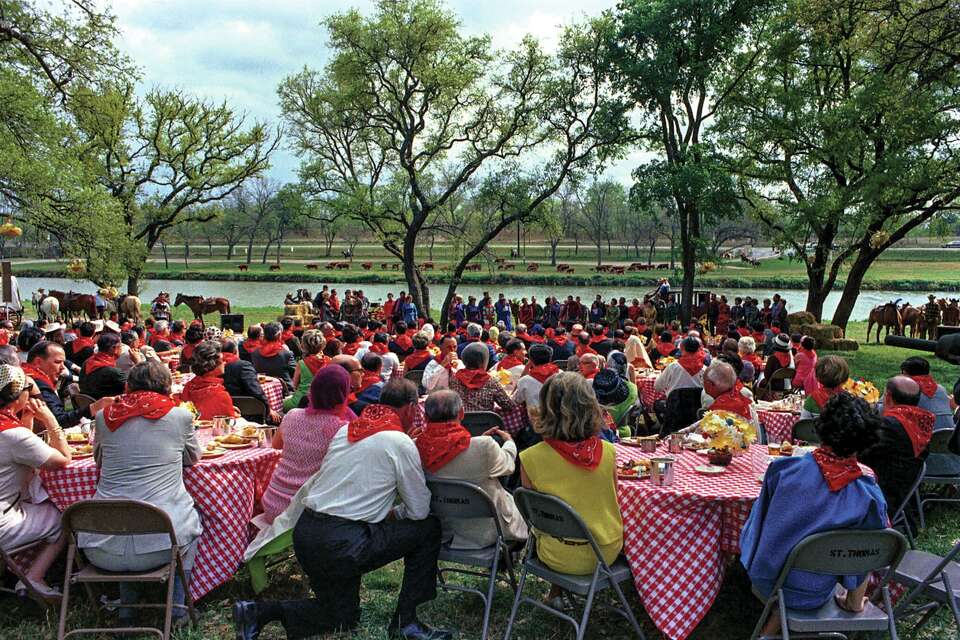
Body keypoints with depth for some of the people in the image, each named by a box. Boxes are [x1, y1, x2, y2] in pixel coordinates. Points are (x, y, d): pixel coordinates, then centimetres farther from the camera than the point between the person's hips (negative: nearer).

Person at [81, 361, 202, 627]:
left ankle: (127, 608, 34)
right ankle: (177, 606, 30)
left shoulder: (105, 416, 6)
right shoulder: (180, 415, 0)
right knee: (191, 520, 32)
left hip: (101, 550, 3)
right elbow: (193, 458, 19)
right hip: (160, 544, -2)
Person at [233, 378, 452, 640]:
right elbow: (420, 510, -2)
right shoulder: (401, 443, -8)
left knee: (343, 619, 24)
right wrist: (393, 513, 18)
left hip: (305, 532, 8)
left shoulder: (347, 429, 12)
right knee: (429, 528, 7)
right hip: (342, 544, -8)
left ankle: (259, 611, 6)